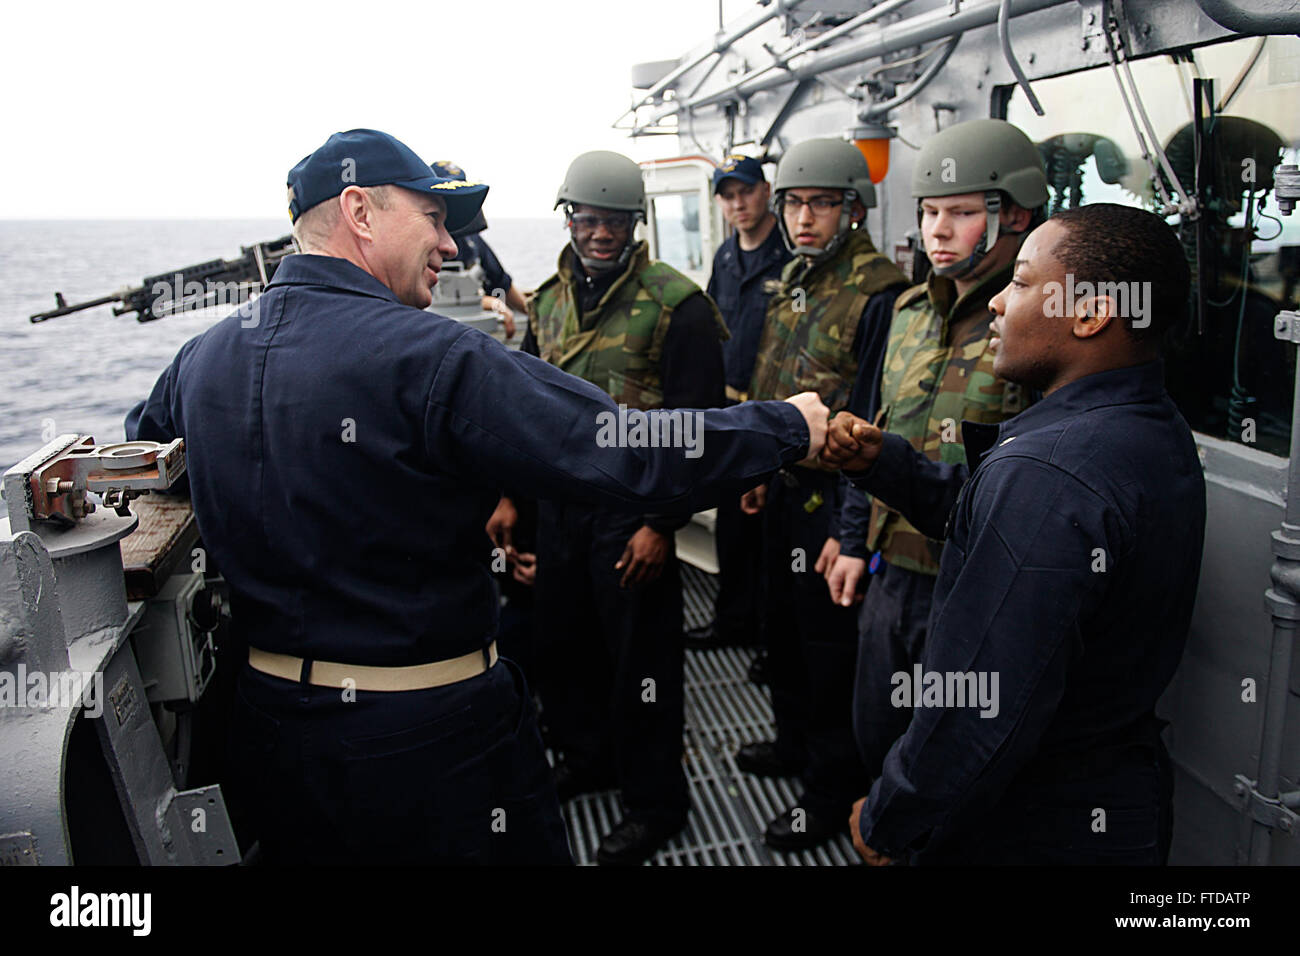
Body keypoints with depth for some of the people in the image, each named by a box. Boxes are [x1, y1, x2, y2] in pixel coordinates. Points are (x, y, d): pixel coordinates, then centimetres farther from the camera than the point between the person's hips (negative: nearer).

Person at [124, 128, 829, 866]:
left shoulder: (202, 356, 1)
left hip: (268, 722, 7)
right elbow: (629, 454, -25)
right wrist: (788, 427, -11)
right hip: (431, 737, -7)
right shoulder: (426, 356, -22)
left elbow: (140, 450, 23)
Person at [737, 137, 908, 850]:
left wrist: (850, 524, -23)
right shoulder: (792, 281, 10)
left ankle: (833, 786, 23)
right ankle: (796, 740, 45)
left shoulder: (878, 293, -18)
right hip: (785, 494, 9)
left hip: (832, 502, -9)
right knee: (782, 625, 23)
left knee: (830, 645, 5)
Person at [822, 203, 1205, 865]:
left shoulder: (1044, 475, -33)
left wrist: (884, 823, -18)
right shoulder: (1159, 433, 1)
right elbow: (979, 514, 12)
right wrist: (880, 461, -1)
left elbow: (978, 716, -34)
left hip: (1030, 834, -9)